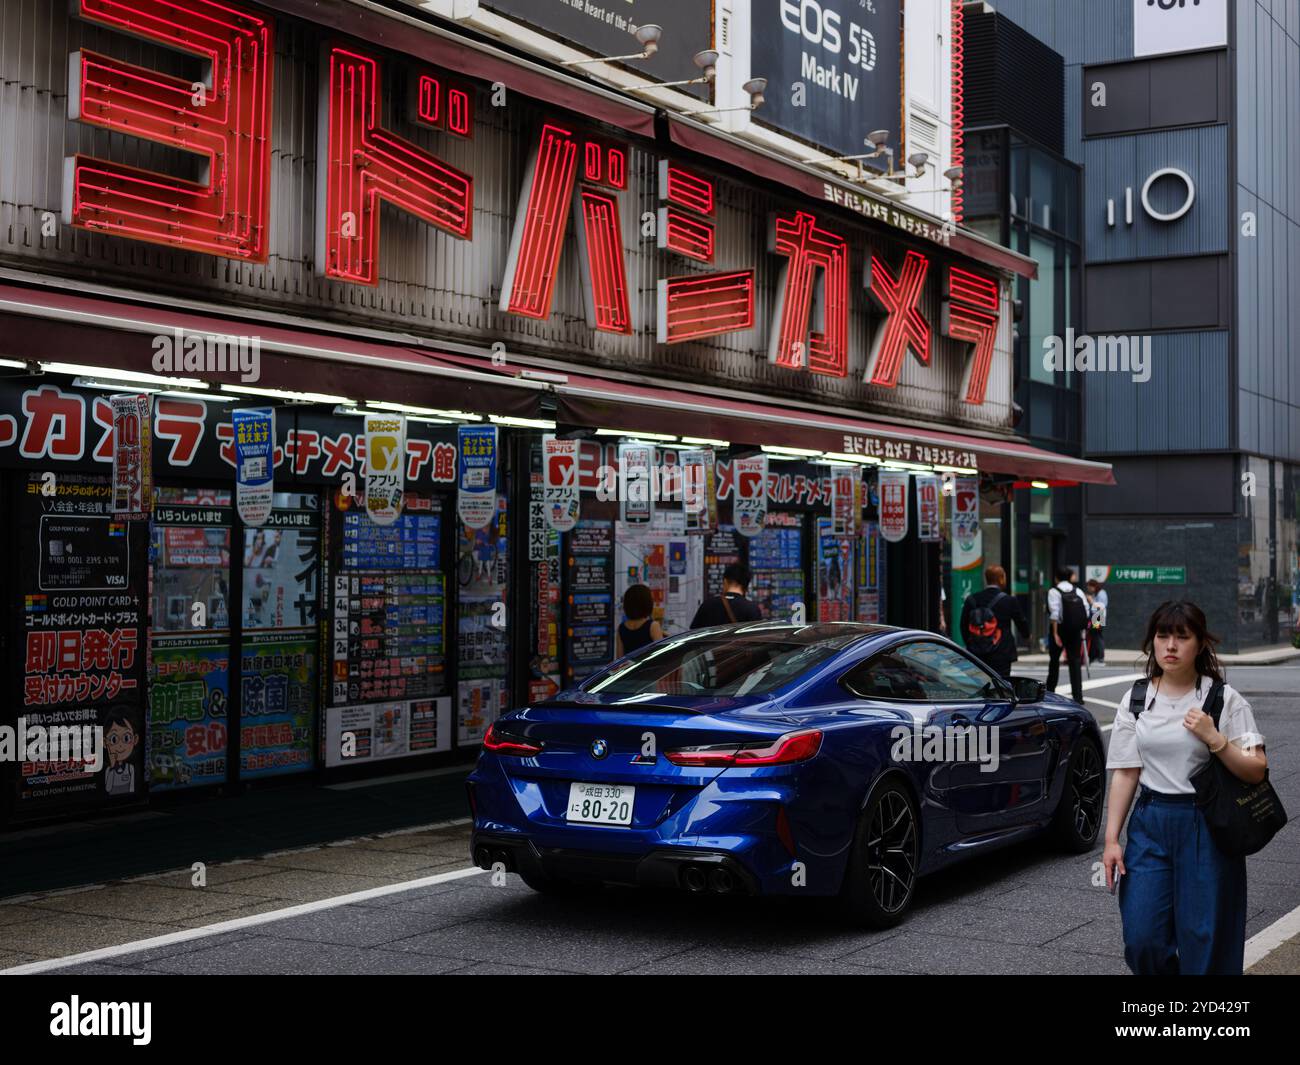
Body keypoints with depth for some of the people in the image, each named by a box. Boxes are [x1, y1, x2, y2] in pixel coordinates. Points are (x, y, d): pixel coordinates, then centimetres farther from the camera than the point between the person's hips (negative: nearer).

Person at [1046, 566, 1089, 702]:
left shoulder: (1054, 592, -7)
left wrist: (1055, 633, -16)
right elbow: (1086, 611, 1)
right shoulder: (1078, 591, 6)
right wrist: (1082, 629, 9)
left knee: (1054, 660, 14)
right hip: (1076, 631, 3)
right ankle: (1078, 695, -3)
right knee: (1075, 662, 4)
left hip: (1060, 629, -3)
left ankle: (1050, 691, 24)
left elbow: (1054, 614, -16)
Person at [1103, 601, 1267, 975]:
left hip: (1207, 827, -2)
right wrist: (1111, 839, 1)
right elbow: (1125, 773, 5)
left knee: (1205, 944, 0)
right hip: (1149, 824, 3)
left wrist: (1213, 738, -18)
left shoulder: (1225, 699, -3)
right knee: (1142, 940, -2)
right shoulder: (1136, 700, 5)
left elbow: (1256, 771, -4)